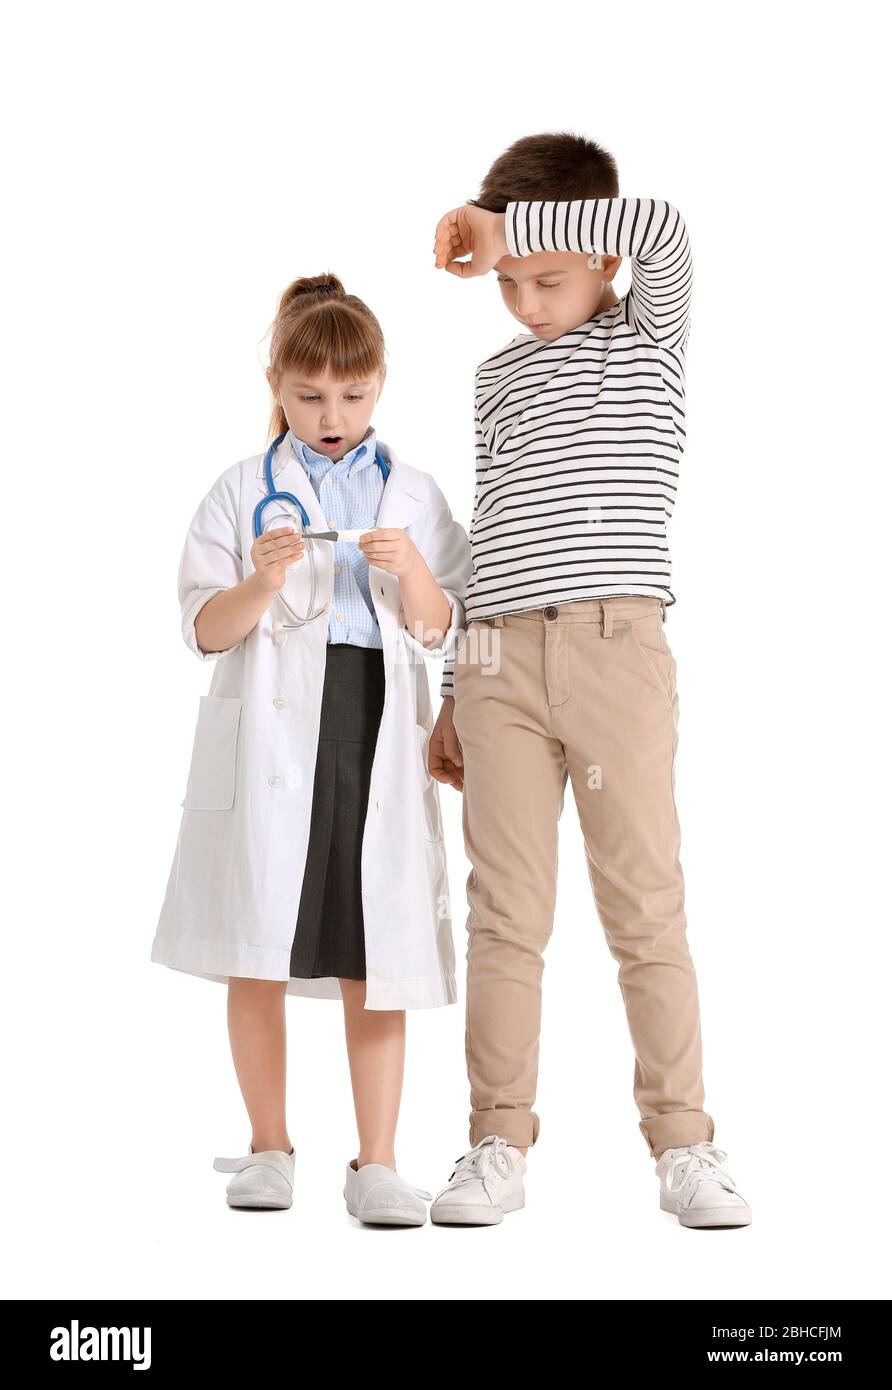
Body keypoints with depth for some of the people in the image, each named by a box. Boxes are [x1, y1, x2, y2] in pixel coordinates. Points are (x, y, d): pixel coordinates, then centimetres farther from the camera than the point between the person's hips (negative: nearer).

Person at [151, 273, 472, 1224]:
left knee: (376, 954, 0)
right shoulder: (242, 491, 6)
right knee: (256, 950, 2)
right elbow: (202, 632, 1)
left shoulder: (414, 494, 11)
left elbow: (441, 632, 7)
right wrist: (260, 584, -19)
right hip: (269, 735, -1)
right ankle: (269, 1150, 18)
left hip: (379, 732, 1)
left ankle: (375, 1163, 9)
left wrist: (411, 570, -13)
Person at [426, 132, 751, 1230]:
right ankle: (498, 1150, 9)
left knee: (648, 908, -2)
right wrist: (455, 697, 17)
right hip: (499, 656, 4)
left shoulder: (647, 334, 9)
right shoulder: (497, 375, 21)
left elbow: (663, 229, -14)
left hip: (616, 646, -3)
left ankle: (684, 1149, 6)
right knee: (504, 914, 2)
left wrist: (502, 223, -11)